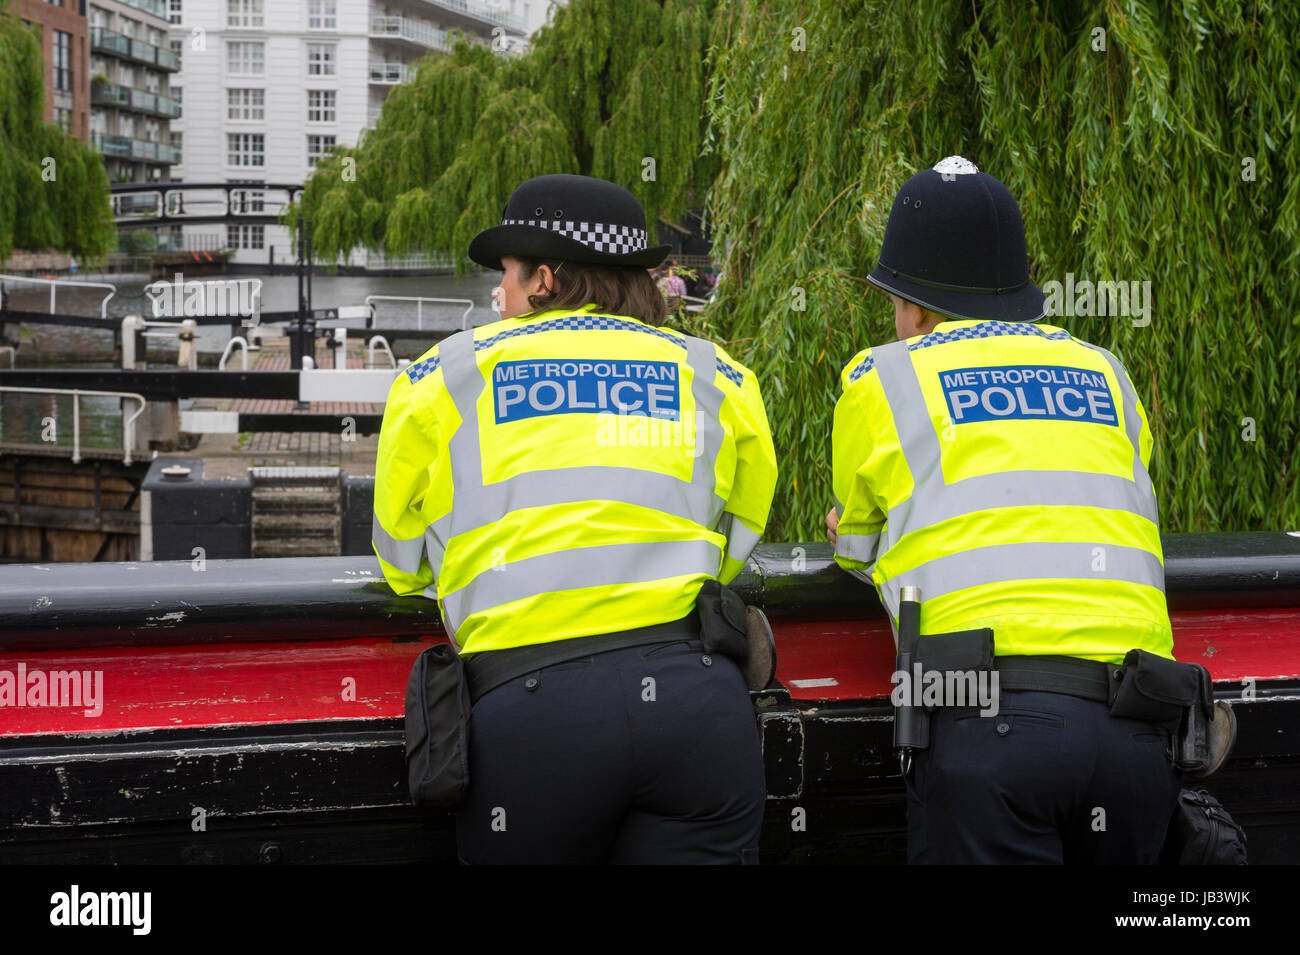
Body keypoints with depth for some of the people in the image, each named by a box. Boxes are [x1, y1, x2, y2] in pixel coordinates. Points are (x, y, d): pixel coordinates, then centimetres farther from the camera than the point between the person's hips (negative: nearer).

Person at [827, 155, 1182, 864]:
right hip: (1138, 737, 4)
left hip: (989, 723, -4)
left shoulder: (882, 378, 12)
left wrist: (850, 534, 50)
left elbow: (856, 545, 27)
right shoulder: (1107, 375, 22)